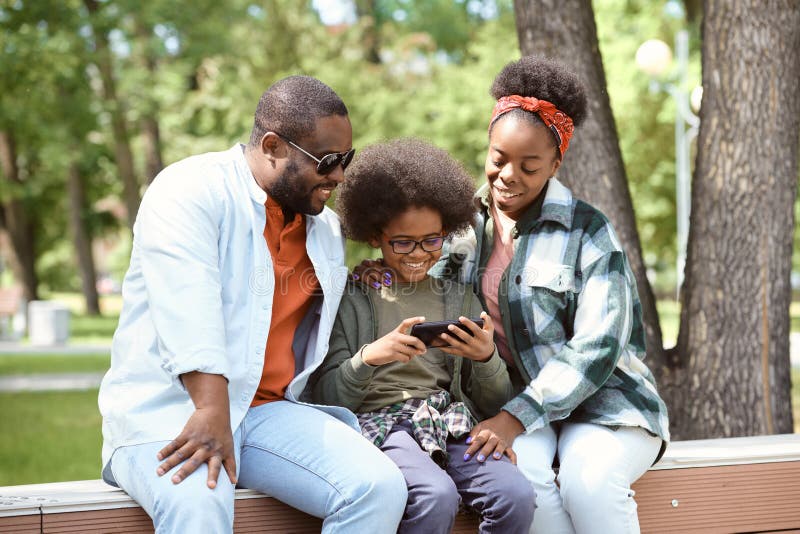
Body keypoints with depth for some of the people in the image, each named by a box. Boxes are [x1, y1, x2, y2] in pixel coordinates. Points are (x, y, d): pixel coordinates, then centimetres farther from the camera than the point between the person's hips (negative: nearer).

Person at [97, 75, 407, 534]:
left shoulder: (327, 228, 15)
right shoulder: (190, 191, -7)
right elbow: (188, 311, -21)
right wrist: (212, 411, -31)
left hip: (269, 410, 6)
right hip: (169, 409, -6)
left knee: (381, 488, -20)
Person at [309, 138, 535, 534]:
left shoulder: (461, 300, 19)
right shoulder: (352, 298, 9)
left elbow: (495, 406, 16)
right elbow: (327, 399, 2)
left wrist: (487, 360, -5)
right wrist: (369, 357, -16)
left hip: (452, 425, 3)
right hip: (379, 423, -3)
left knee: (517, 495, -28)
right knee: (437, 496, -36)